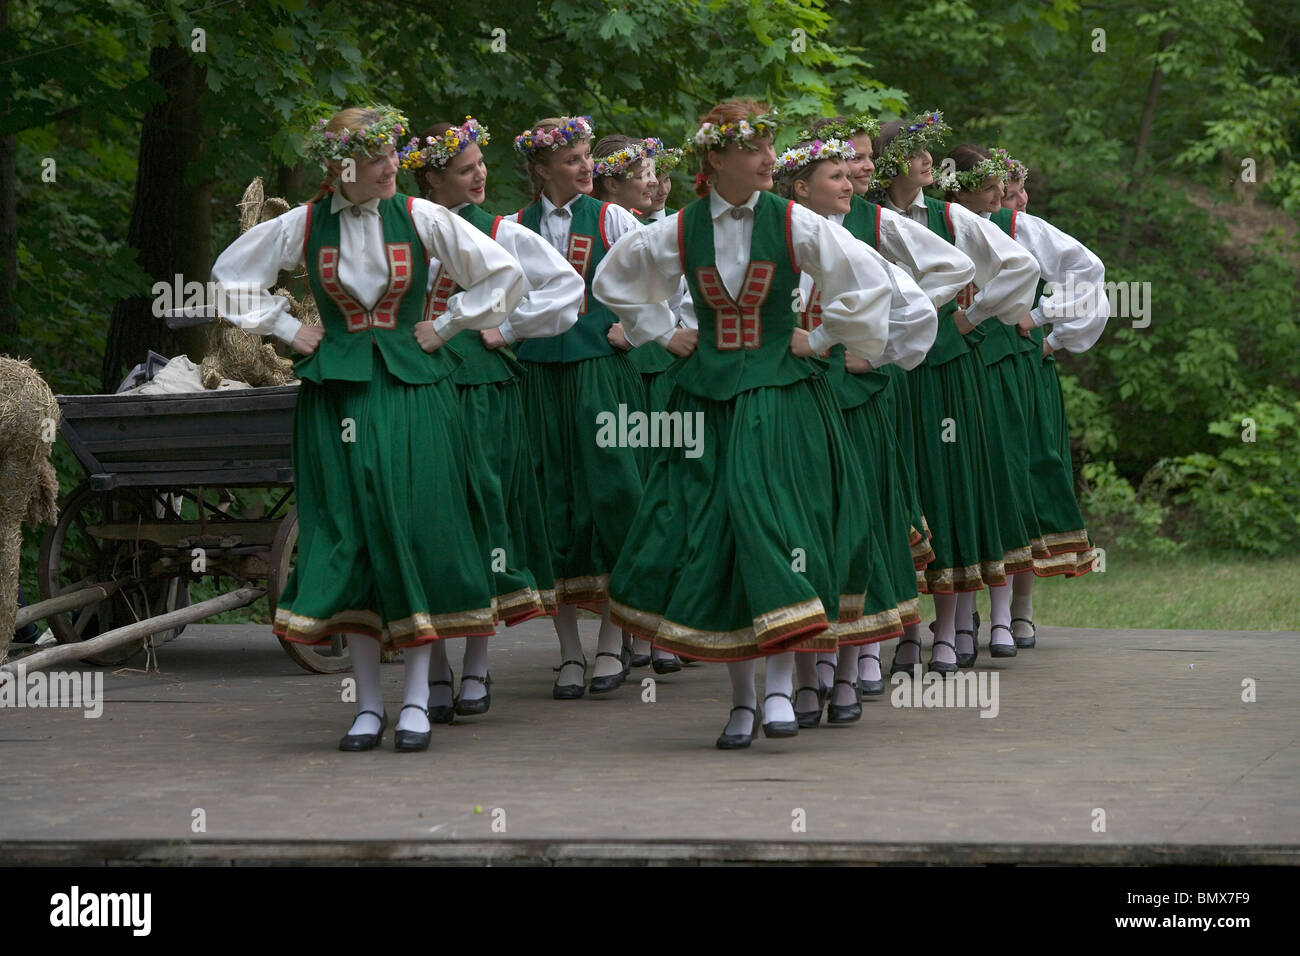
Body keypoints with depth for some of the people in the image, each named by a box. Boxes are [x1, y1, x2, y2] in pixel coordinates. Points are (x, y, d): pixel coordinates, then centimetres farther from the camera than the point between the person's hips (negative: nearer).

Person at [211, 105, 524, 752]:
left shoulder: (420, 217, -1)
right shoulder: (305, 224, 1)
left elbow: (504, 272, 5)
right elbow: (230, 273, 13)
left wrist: (446, 328, 3)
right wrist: (287, 329, 7)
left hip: (412, 388, -1)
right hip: (337, 392, 1)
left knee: (415, 530, -4)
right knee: (349, 535, -1)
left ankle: (416, 699, 2)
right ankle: (368, 704, 5)